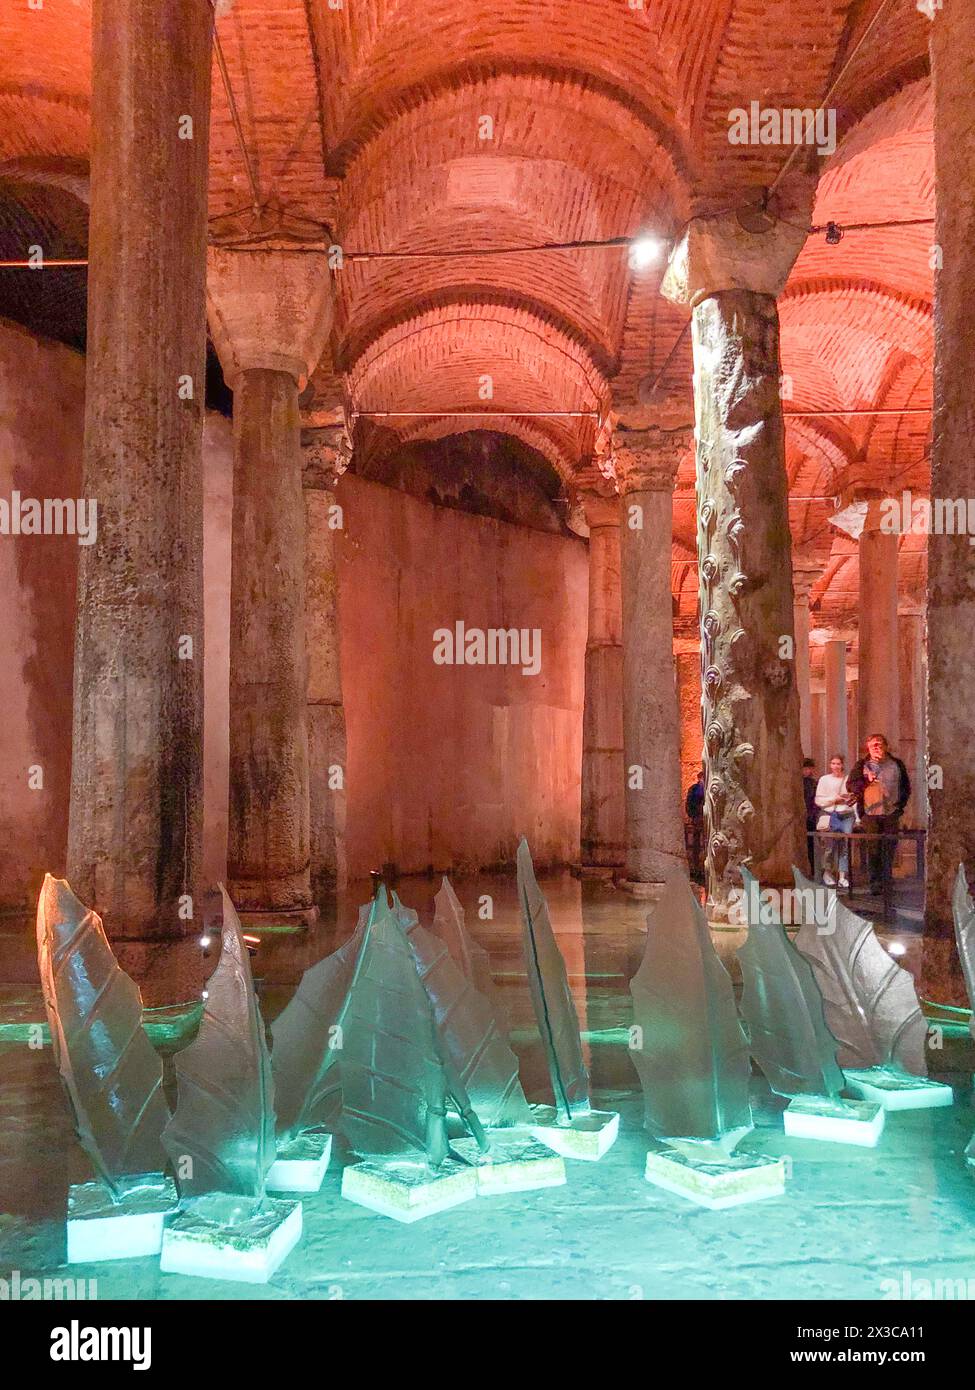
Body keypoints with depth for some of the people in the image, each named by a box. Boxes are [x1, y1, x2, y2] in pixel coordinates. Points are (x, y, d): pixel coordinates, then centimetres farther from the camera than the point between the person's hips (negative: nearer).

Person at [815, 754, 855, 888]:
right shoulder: (824, 779, 8)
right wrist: (834, 799, -7)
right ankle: (828, 872, 11)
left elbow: (855, 799, 11)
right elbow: (818, 800, 4)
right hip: (831, 815, -1)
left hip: (847, 815, 1)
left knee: (845, 846, -5)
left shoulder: (848, 779, 10)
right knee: (830, 845, -5)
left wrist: (858, 817, 4)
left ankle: (843, 876, -3)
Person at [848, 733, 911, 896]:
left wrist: (900, 804, 7)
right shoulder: (862, 765, 6)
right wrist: (866, 780, -17)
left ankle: (886, 881, 9)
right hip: (870, 814, -2)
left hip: (891, 813, 2)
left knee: (889, 848, 2)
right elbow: (851, 784, -1)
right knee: (873, 848, -2)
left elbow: (906, 786, 18)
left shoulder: (897, 764, 12)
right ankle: (875, 882, 3)